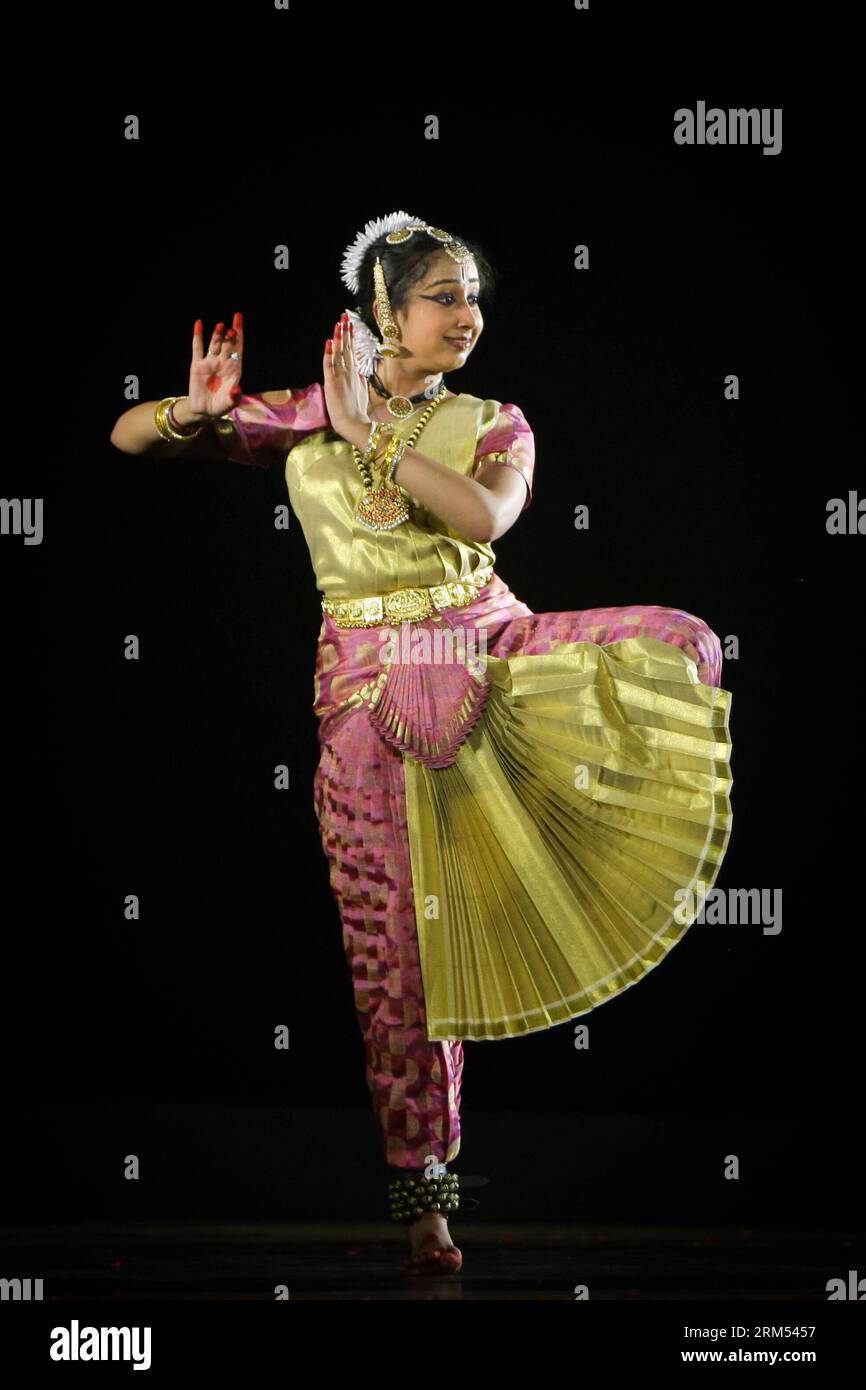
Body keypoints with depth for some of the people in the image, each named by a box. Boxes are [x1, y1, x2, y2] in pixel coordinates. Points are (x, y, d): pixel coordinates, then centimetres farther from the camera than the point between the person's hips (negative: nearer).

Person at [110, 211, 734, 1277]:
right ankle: (421, 1192, 13)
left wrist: (372, 436, -17)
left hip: (492, 652, 2)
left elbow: (486, 515, -17)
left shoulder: (492, 424, 6)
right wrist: (193, 413, -19)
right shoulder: (297, 421, 4)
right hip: (371, 690, -1)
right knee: (398, 942, 0)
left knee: (678, 641, -23)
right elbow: (126, 437, 3)